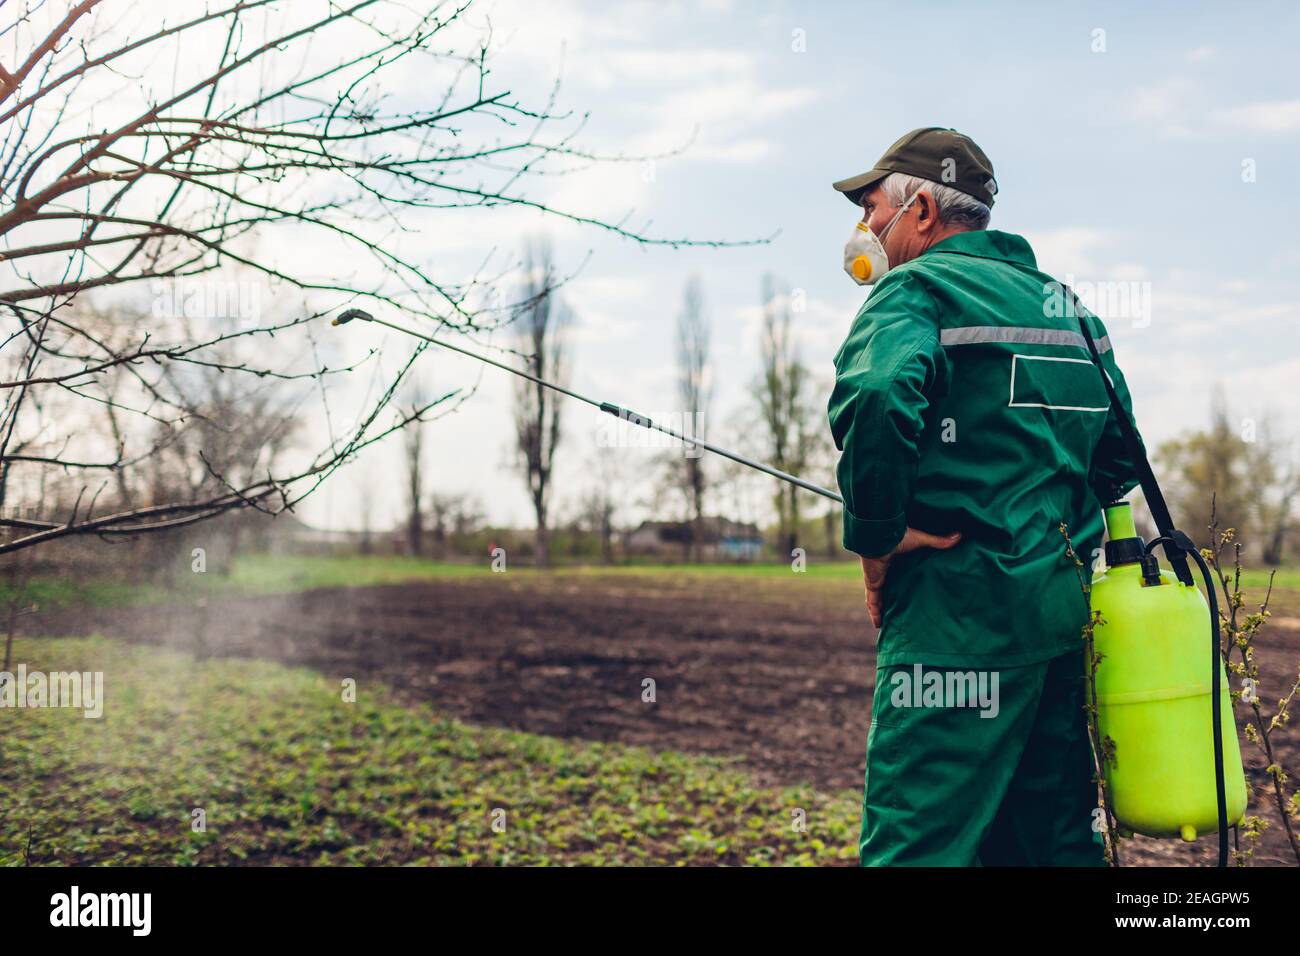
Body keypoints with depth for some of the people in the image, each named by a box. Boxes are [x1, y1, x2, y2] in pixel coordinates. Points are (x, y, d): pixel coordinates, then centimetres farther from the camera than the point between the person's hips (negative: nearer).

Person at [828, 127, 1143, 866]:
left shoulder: (917, 287, -6)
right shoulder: (1064, 304, 19)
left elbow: (877, 396, -27)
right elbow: (1119, 454, 23)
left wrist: (875, 536, -16)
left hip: (958, 610, -8)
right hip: (1063, 606, 9)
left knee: (917, 842, -7)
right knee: (1055, 839, 16)